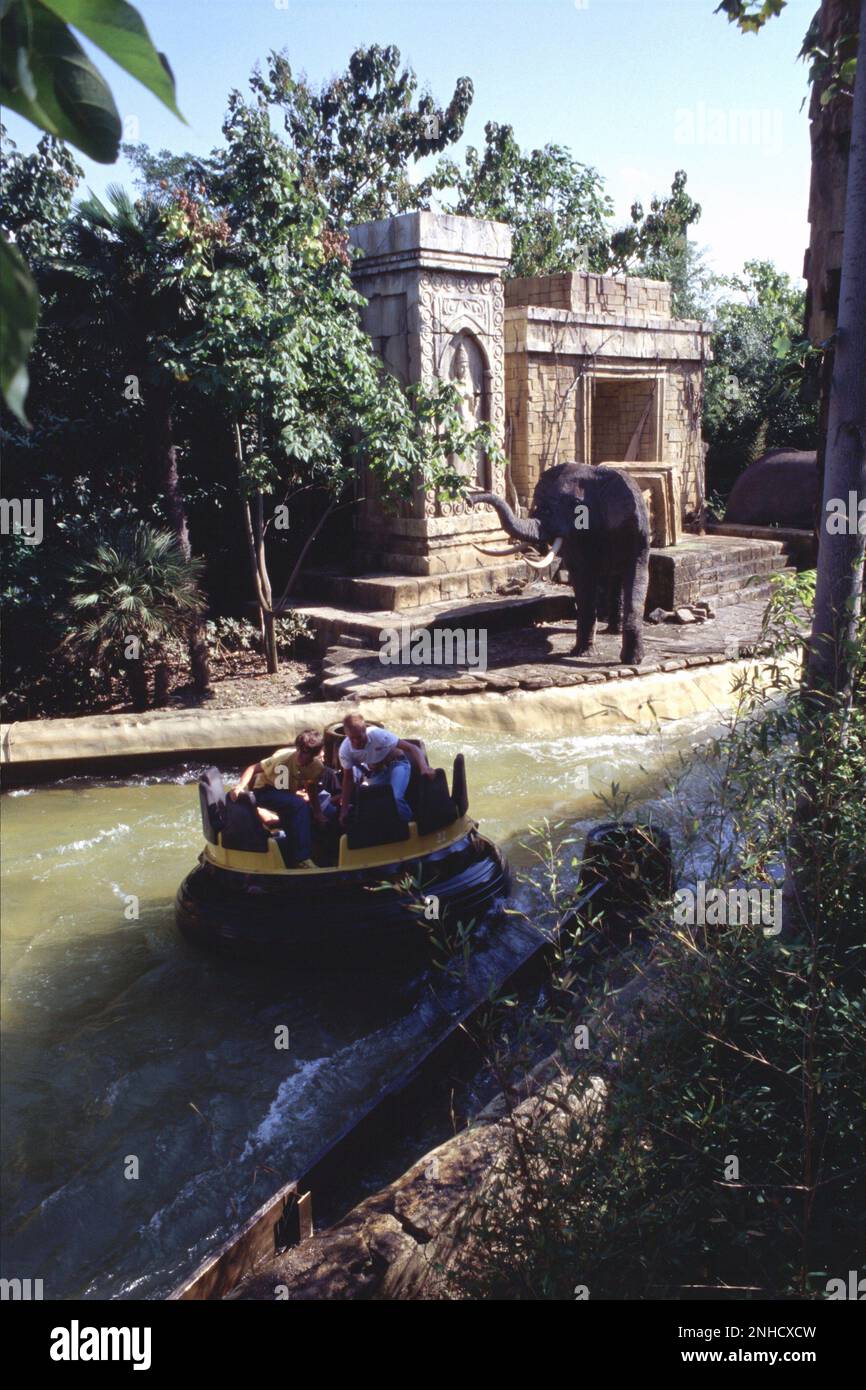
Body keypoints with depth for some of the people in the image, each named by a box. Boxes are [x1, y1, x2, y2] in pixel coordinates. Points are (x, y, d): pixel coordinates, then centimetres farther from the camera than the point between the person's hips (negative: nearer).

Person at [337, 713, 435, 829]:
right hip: (376, 773, 5)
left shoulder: (378, 735, -34)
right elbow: (348, 778, -8)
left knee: (397, 798, -28)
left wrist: (424, 768, -54)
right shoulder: (345, 750, -22)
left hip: (397, 764, -4)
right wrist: (344, 808, -8)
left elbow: (411, 748, -36)